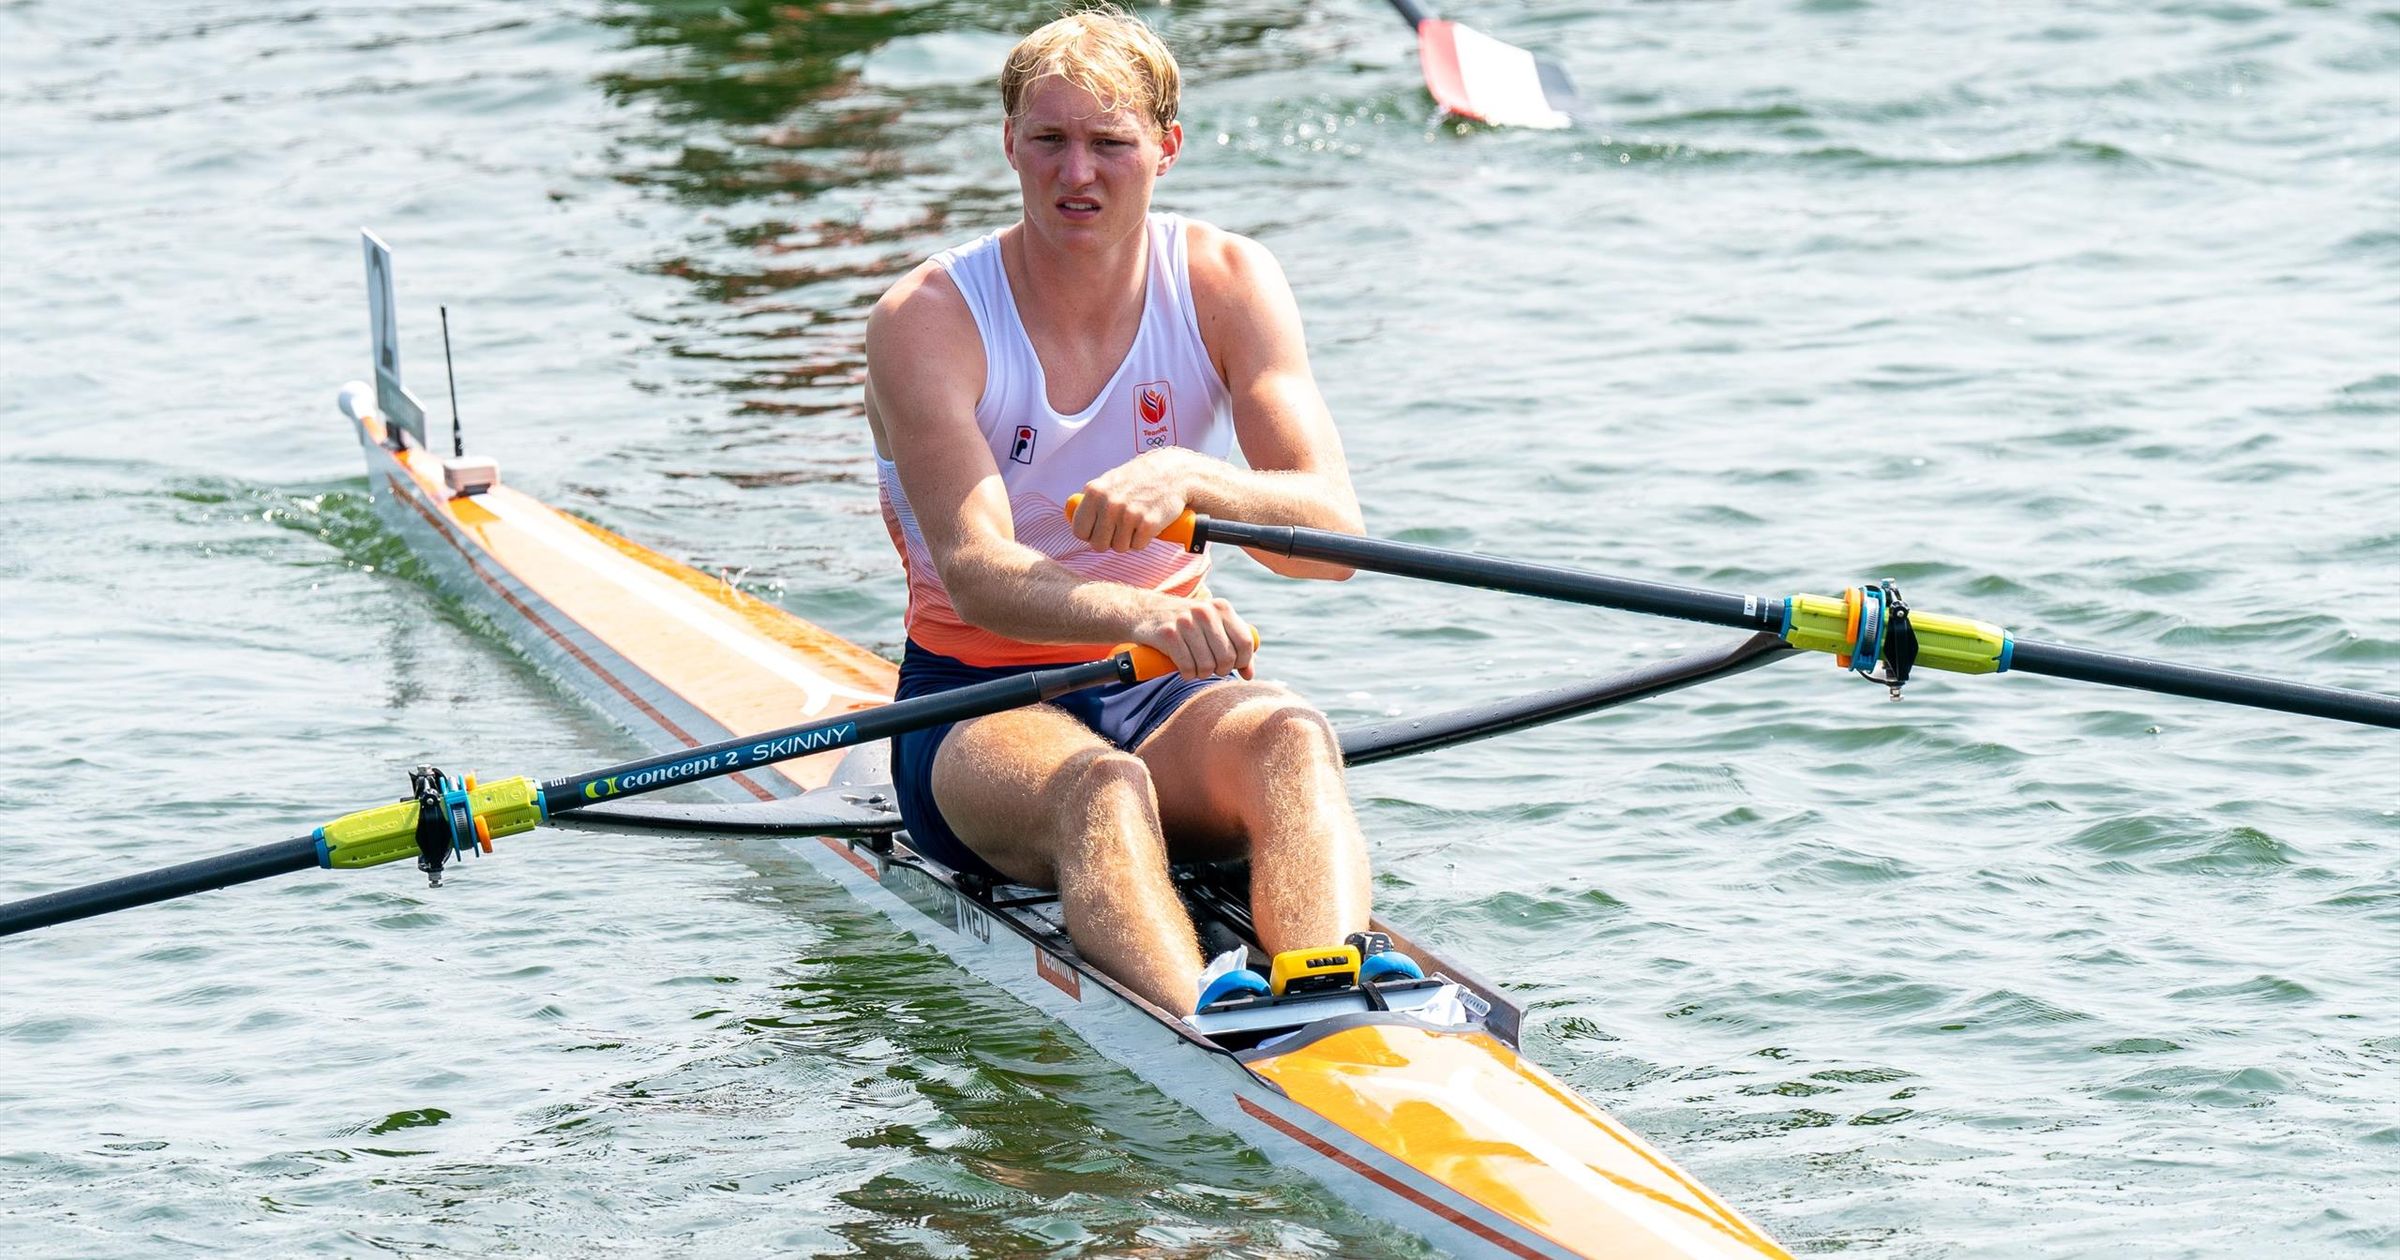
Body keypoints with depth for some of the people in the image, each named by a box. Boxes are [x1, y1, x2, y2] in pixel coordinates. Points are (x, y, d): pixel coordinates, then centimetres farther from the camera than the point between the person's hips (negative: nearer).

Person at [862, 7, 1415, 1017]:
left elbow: (1333, 537, -13)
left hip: (1164, 700, 3)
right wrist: (1141, 615, -46)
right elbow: (976, 575, -25)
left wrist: (1187, 480, -35)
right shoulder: (927, 321, -11)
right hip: (978, 708, -3)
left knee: (1289, 737, -32)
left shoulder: (1227, 284, -2)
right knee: (1098, 786, -38)